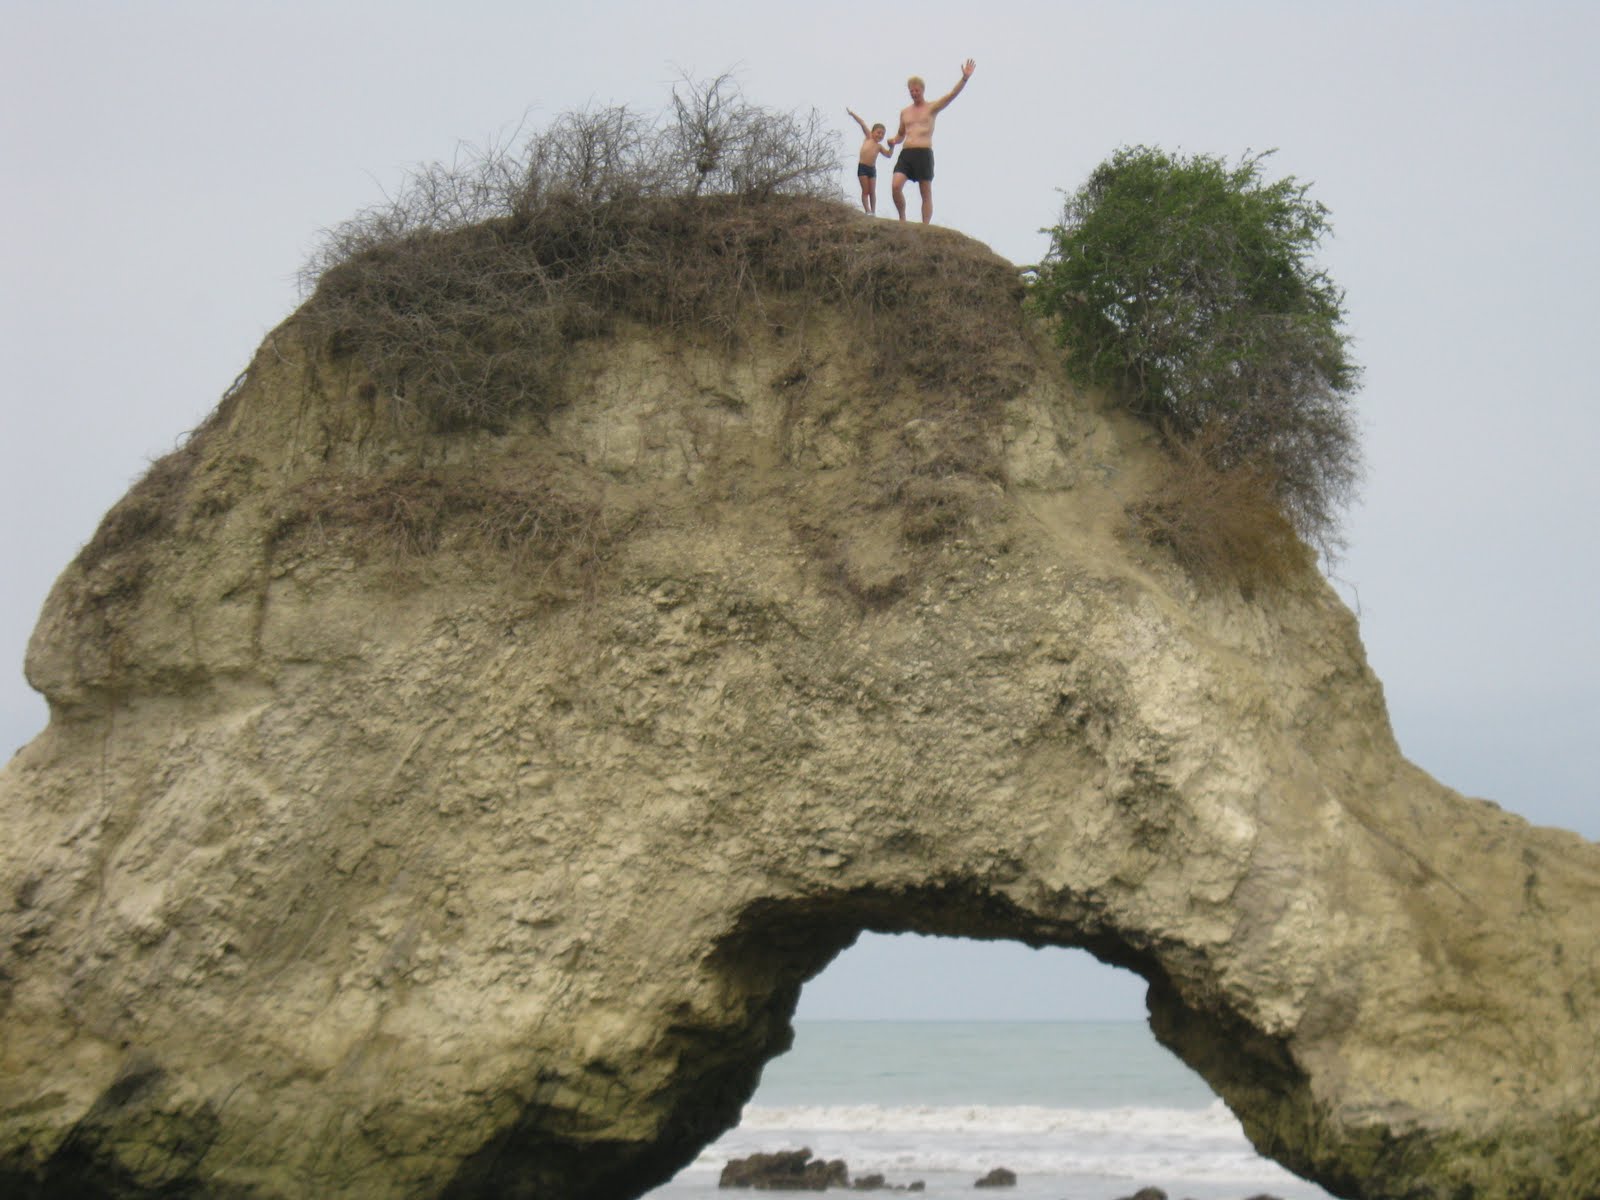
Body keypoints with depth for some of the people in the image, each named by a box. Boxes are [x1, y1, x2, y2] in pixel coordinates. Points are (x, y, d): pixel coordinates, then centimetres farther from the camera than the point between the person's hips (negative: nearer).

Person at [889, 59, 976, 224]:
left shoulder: (932, 108, 8)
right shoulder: (904, 112, 20)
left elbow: (951, 95, -4)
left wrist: (964, 78, -18)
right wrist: (894, 140, 6)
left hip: (924, 153, -3)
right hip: (906, 153, 3)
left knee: (926, 193, -3)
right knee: (896, 185, -15)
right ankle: (902, 219, 2)